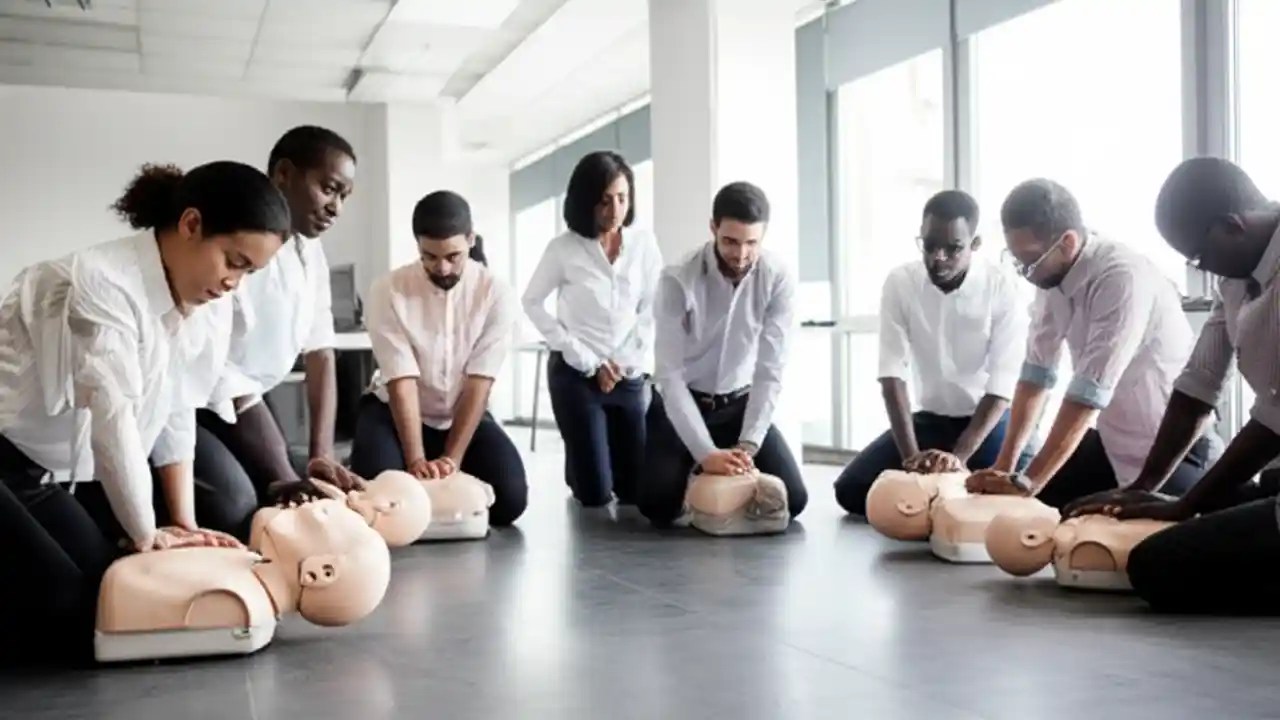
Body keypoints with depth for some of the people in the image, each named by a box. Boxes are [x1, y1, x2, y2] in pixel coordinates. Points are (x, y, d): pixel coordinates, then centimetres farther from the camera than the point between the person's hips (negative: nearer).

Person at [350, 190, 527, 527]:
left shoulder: (495, 294, -15)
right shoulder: (388, 291, -17)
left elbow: (478, 384, -18)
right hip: (395, 411, -1)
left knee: (510, 499, -20)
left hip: (465, 415, 1)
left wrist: (451, 458, -26)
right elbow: (402, 382, -22)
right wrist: (415, 460, -31)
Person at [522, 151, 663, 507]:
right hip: (576, 374, -2)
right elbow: (533, 303, -1)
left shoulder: (644, 243, 0)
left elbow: (652, 308, 5)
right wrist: (588, 363, -6)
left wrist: (632, 360, -8)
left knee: (639, 487, 2)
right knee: (594, 493, -3)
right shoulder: (564, 248, -6)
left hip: (631, 376, 3)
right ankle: (578, 467, 32)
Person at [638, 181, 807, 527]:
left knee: (791, 499, -13)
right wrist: (706, 453, -35)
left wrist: (748, 445, -30)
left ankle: (718, 482, 18)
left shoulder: (779, 279, -17)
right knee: (658, 504, -20)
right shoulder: (678, 281, -24)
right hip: (683, 403, -2)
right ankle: (696, 476, 16)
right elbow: (670, 375, -26)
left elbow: (770, 371, -18)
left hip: (740, 403, 2)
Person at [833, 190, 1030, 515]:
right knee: (851, 489, -16)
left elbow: (1002, 386, -20)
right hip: (929, 418, 2)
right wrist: (910, 454, -28)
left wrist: (959, 456, -32)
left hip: (989, 419, -2)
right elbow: (892, 373, -16)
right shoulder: (900, 283, -12)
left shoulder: (1003, 290, -17)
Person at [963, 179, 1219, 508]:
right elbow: (1037, 371, -5)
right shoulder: (1053, 276, -5)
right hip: (1113, 437, 7)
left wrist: (1029, 480, -32)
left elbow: (1091, 392, -32)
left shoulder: (1124, 277, -29)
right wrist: (1004, 464, -10)